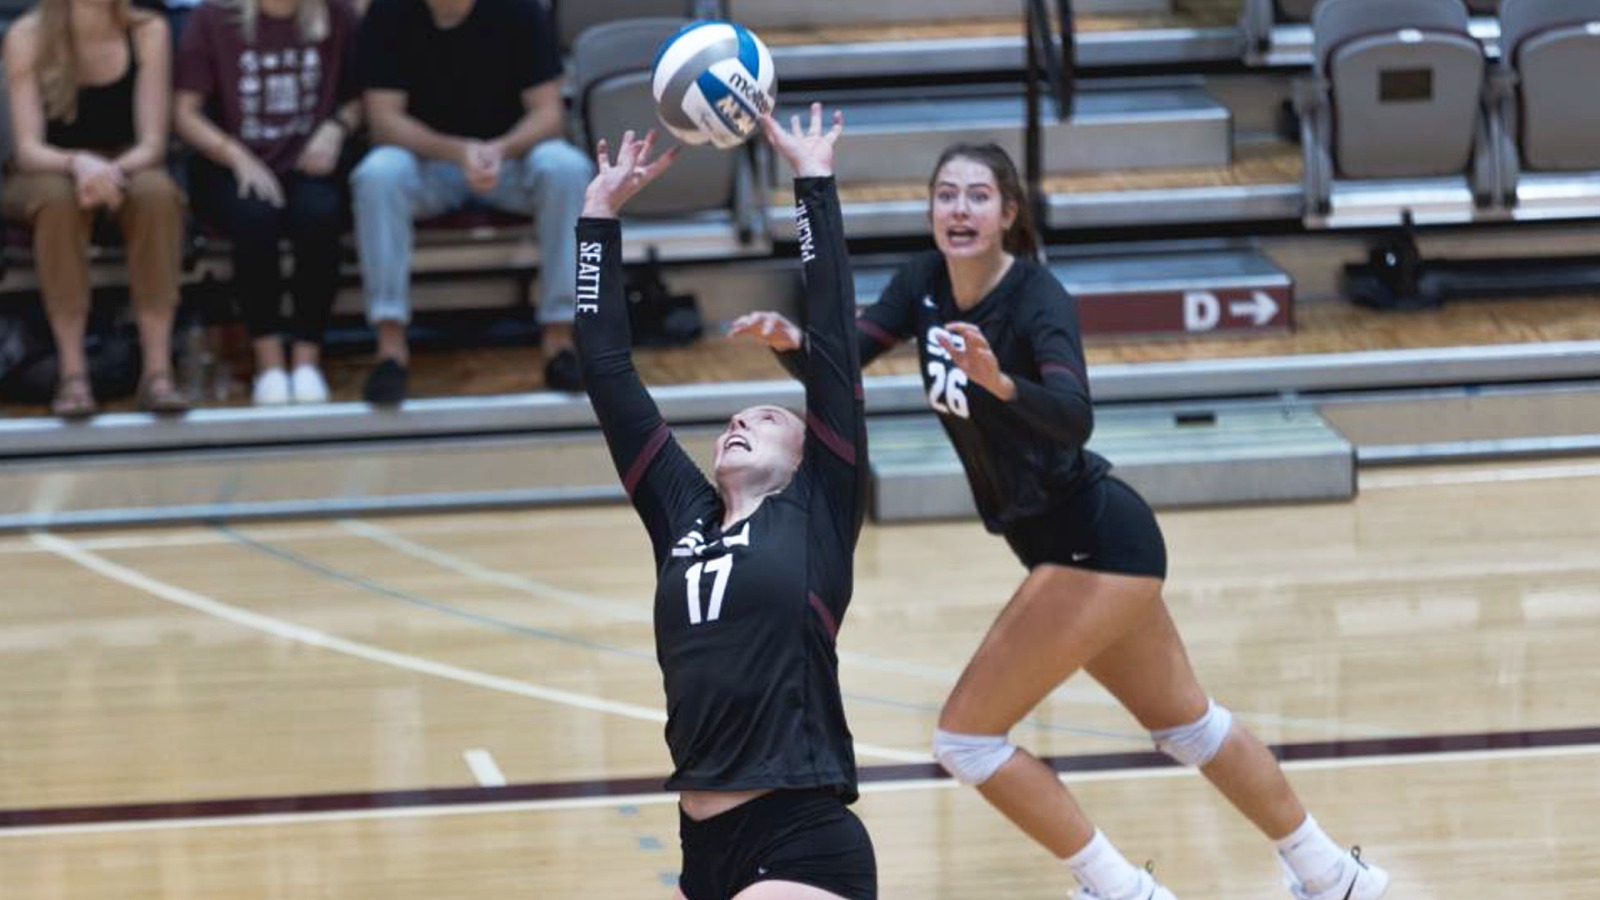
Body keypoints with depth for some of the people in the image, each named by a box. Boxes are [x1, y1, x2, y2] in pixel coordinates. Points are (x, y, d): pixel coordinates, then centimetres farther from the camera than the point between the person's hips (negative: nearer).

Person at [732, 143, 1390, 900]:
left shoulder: (1036, 298, -22)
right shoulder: (925, 283, 0)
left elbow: (1074, 418, -38)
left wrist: (1000, 381, -55)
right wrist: (788, 340, -26)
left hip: (1094, 545, -9)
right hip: (1082, 545, 9)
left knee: (967, 736, -9)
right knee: (1188, 725, 22)